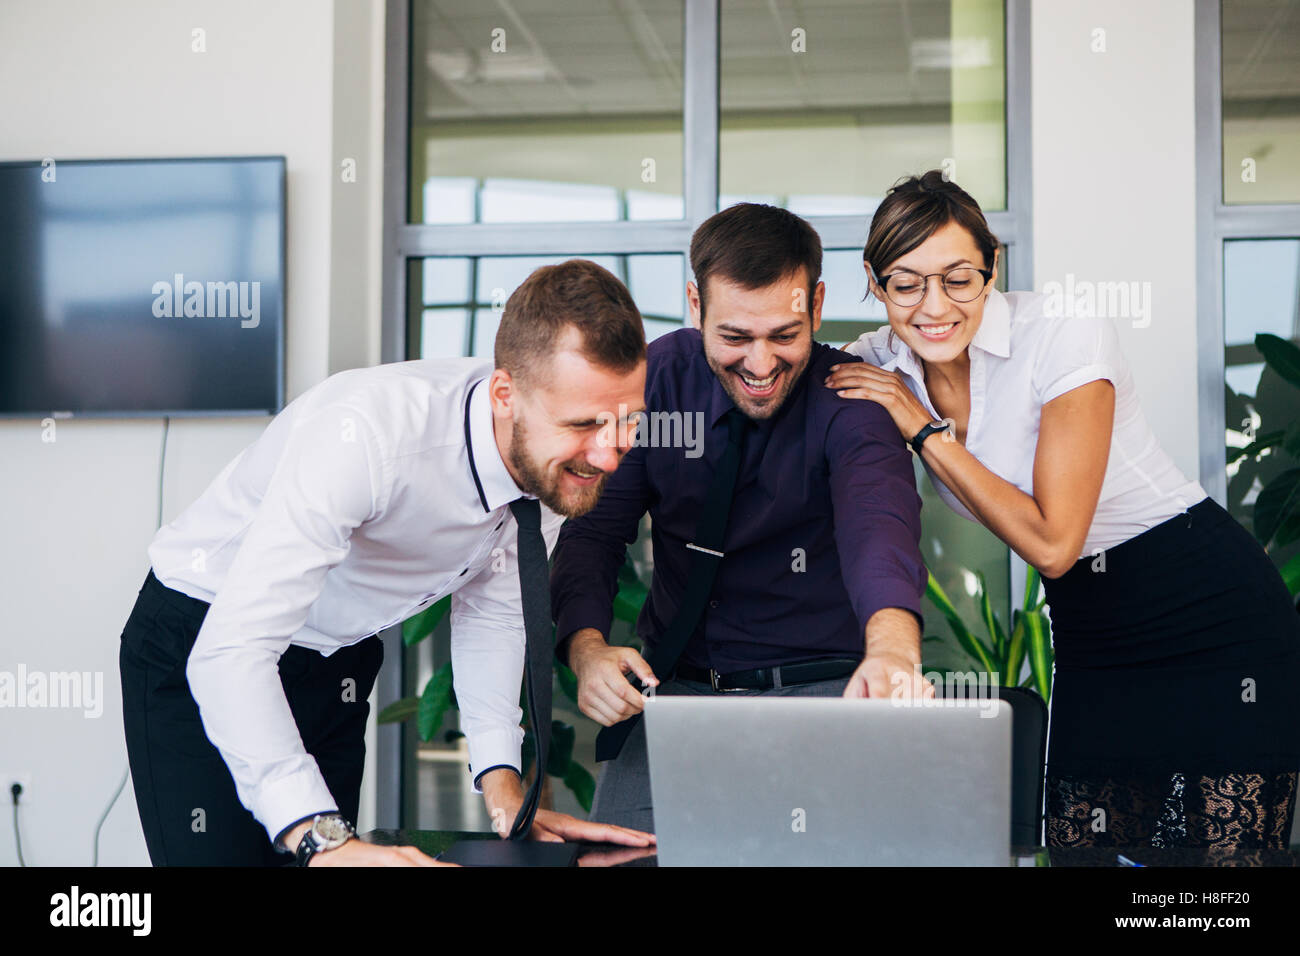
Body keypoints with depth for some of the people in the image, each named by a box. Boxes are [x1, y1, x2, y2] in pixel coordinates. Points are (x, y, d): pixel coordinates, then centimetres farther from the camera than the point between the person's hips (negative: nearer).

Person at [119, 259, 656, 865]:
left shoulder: (560, 464, -14)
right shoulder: (365, 434, -36)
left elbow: (489, 611, 2)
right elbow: (230, 651, -41)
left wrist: (502, 781, -11)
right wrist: (323, 838, -49)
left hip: (339, 661, 6)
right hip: (200, 653, -6)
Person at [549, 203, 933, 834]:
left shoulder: (850, 399, -13)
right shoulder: (659, 377, -2)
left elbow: (877, 515, -34)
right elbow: (594, 528, -2)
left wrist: (891, 644, -57)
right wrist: (586, 648, -24)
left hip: (822, 688, -2)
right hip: (674, 683, 3)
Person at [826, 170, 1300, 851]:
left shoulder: (1063, 336, -20)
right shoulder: (879, 362, -3)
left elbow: (1051, 545, -21)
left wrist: (927, 431, -19)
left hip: (1218, 618, -5)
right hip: (1091, 636, 5)